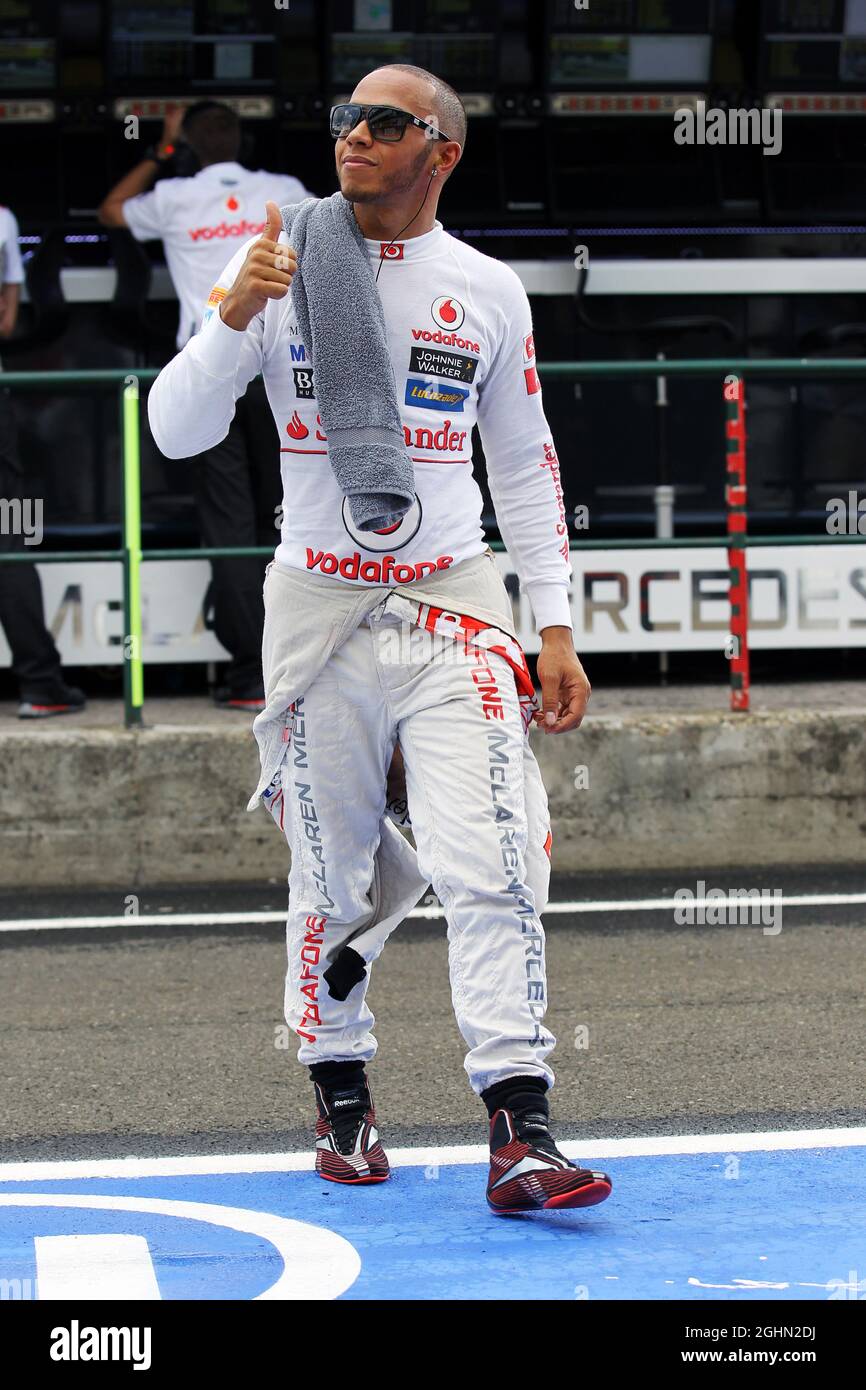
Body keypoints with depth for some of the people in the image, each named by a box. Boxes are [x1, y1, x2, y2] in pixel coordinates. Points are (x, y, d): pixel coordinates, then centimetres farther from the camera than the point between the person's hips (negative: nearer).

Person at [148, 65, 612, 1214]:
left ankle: (518, 1130, -12)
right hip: (320, 603, 0)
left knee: (489, 863, -12)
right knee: (331, 872, 5)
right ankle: (341, 1098, 24)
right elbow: (177, 432, -3)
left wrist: (556, 626, 7)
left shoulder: (489, 292, 5)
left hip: (453, 603, 0)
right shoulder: (282, 267, 1)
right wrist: (234, 317, -20)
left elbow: (525, 464, 13)